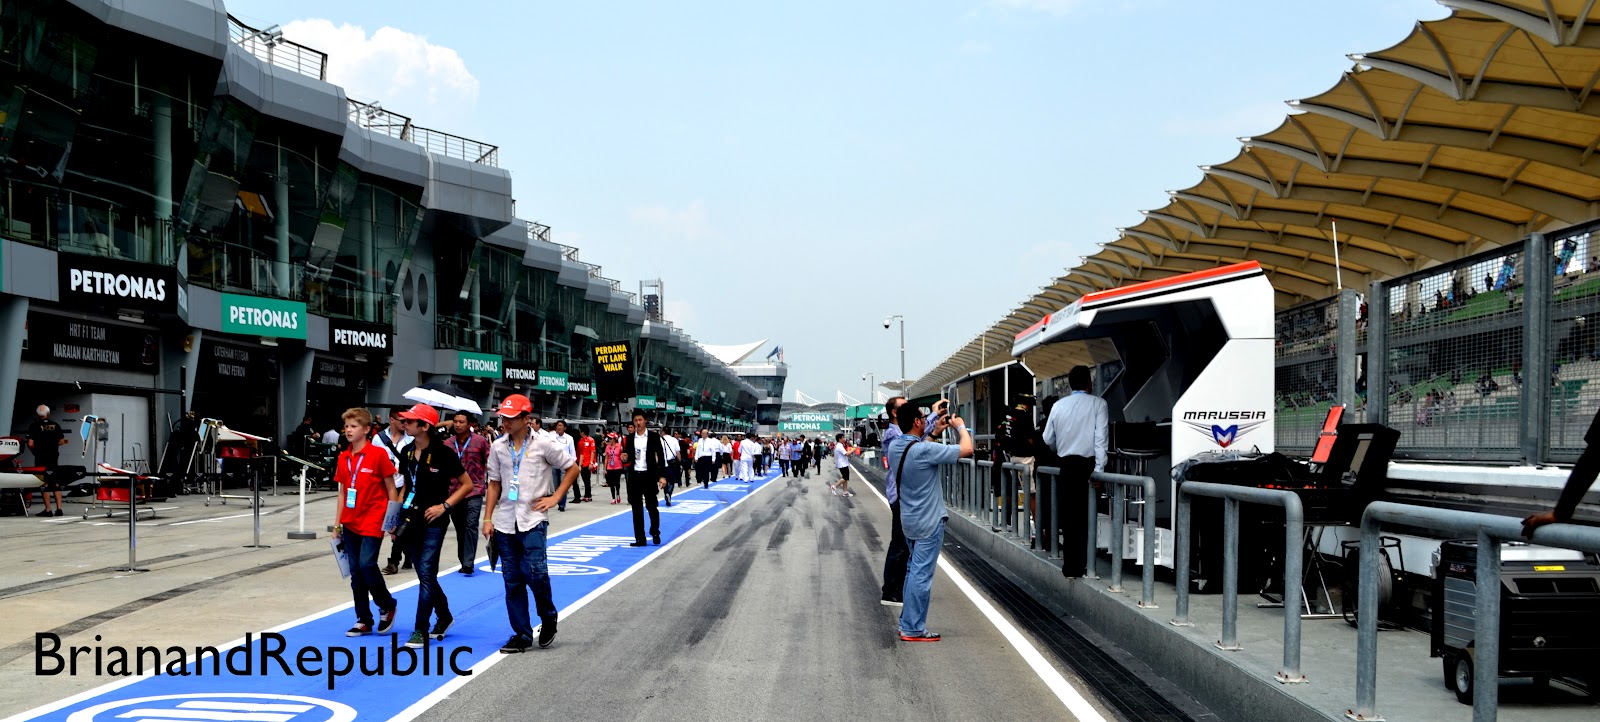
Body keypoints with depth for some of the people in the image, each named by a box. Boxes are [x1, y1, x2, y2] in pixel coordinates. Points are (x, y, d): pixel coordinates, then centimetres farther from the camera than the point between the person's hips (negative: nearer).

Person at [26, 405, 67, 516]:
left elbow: (30, 444, -12)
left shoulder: (34, 426, -7)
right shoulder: (55, 425, 4)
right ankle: (59, 508, 4)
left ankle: (48, 510, -1)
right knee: (55, 483, 9)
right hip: (54, 457, 4)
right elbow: (61, 441, 4)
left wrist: (35, 451, 7)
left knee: (44, 483, 0)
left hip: (41, 458, -3)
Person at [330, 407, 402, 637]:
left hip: (372, 522, -6)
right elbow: (342, 493, 14)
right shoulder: (343, 458, 8)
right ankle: (364, 620, 15)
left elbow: (391, 490, -4)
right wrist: (337, 525, 11)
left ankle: (387, 606, 8)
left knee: (367, 564, -16)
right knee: (355, 572, 7)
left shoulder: (378, 454, -8)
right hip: (350, 523, 6)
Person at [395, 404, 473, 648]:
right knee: (424, 573, 14)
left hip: (434, 521, -7)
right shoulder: (407, 452, 5)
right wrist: (398, 511, 7)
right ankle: (444, 615, 33)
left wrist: (444, 505, -15)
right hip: (412, 520, 7)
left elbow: (467, 484, -7)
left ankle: (421, 630, -4)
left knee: (426, 573, -8)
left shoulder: (443, 453, -13)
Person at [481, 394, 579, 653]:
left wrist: (554, 497, -4)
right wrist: (488, 518, 6)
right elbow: (494, 484, 12)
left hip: (533, 520, -4)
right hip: (505, 522, 4)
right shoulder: (498, 447, 6)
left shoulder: (543, 445, -5)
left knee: (535, 573, -17)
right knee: (512, 581, 6)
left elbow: (573, 468, 4)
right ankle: (522, 634, 14)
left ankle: (548, 618, 10)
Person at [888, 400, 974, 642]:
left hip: (909, 520, 9)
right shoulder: (924, 450, -23)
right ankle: (913, 630, 1)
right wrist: (961, 427, -3)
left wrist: (934, 433, 16)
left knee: (914, 571, 18)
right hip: (929, 522, -9)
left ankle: (907, 622, 24)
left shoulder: (895, 447, 1)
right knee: (921, 575, -3)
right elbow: (967, 449, -20)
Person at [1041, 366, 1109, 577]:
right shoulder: (1097, 403, -6)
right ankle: (1075, 566, -3)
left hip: (1067, 464, 4)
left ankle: (1070, 565, 13)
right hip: (1087, 463, -4)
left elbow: (1048, 438, 9)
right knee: (1083, 515, 0)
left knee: (1069, 513, 10)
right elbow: (1100, 437, -13)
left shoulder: (1058, 405, 5)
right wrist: (1099, 468, -14)